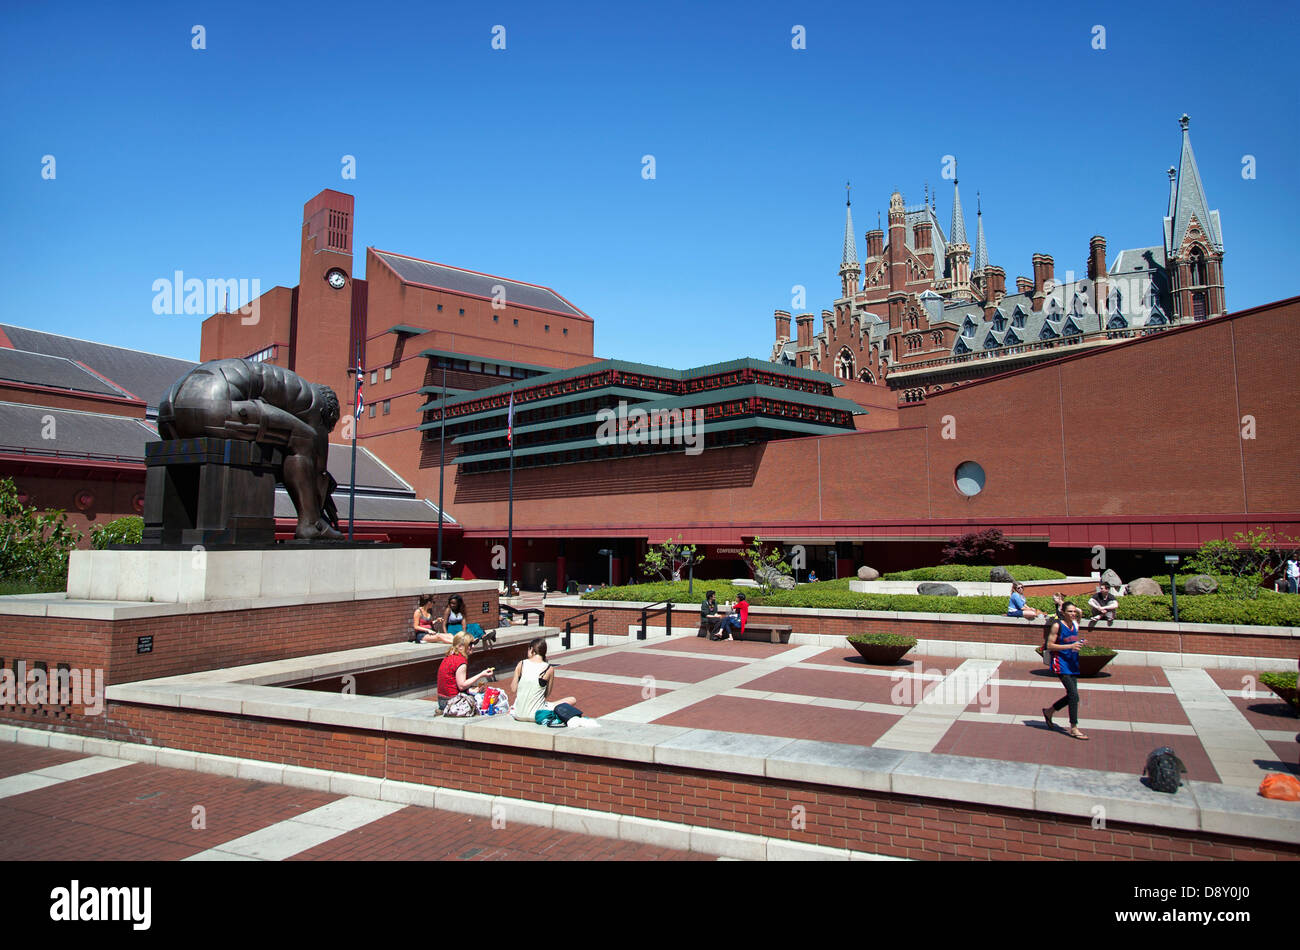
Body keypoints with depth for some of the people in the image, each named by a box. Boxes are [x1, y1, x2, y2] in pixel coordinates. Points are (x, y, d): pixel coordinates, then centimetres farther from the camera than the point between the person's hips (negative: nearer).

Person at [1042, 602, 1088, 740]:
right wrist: (1070, 646, -18)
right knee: (1074, 694, -14)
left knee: (1072, 696, 11)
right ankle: (1074, 728, -6)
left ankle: (1049, 711, 33)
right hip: (1061, 663, -7)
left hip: (1072, 664, 7)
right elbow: (1049, 646, -12)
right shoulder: (1057, 626, -10)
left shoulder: (1075, 625, 7)